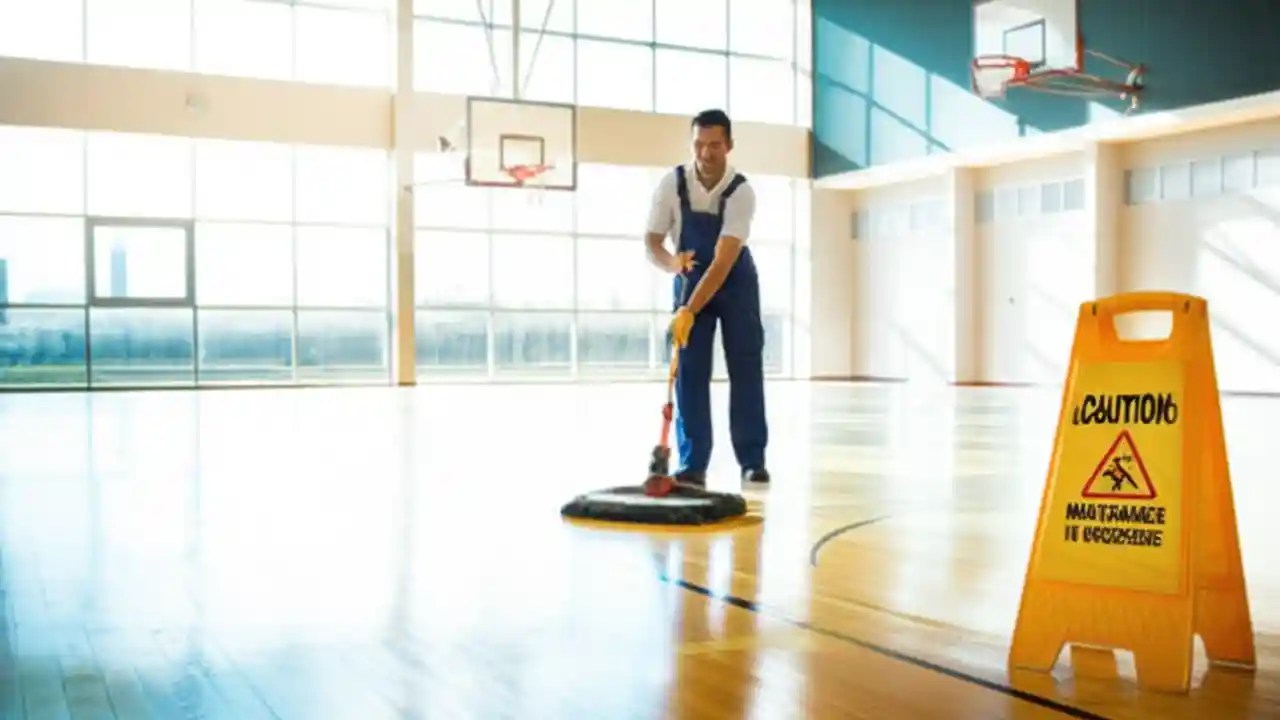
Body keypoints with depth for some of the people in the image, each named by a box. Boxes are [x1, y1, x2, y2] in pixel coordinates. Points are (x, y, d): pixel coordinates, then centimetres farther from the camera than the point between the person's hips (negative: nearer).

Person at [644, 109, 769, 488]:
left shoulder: (741, 191, -26)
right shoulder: (672, 184, -17)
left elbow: (723, 261, -34)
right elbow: (651, 244, -13)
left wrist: (690, 311, -41)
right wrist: (672, 262, -36)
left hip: (735, 283, -1)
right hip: (690, 280, 2)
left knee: (746, 369, -2)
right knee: (690, 370, -6)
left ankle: (752, 460, 7)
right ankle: (692, 463, -4)